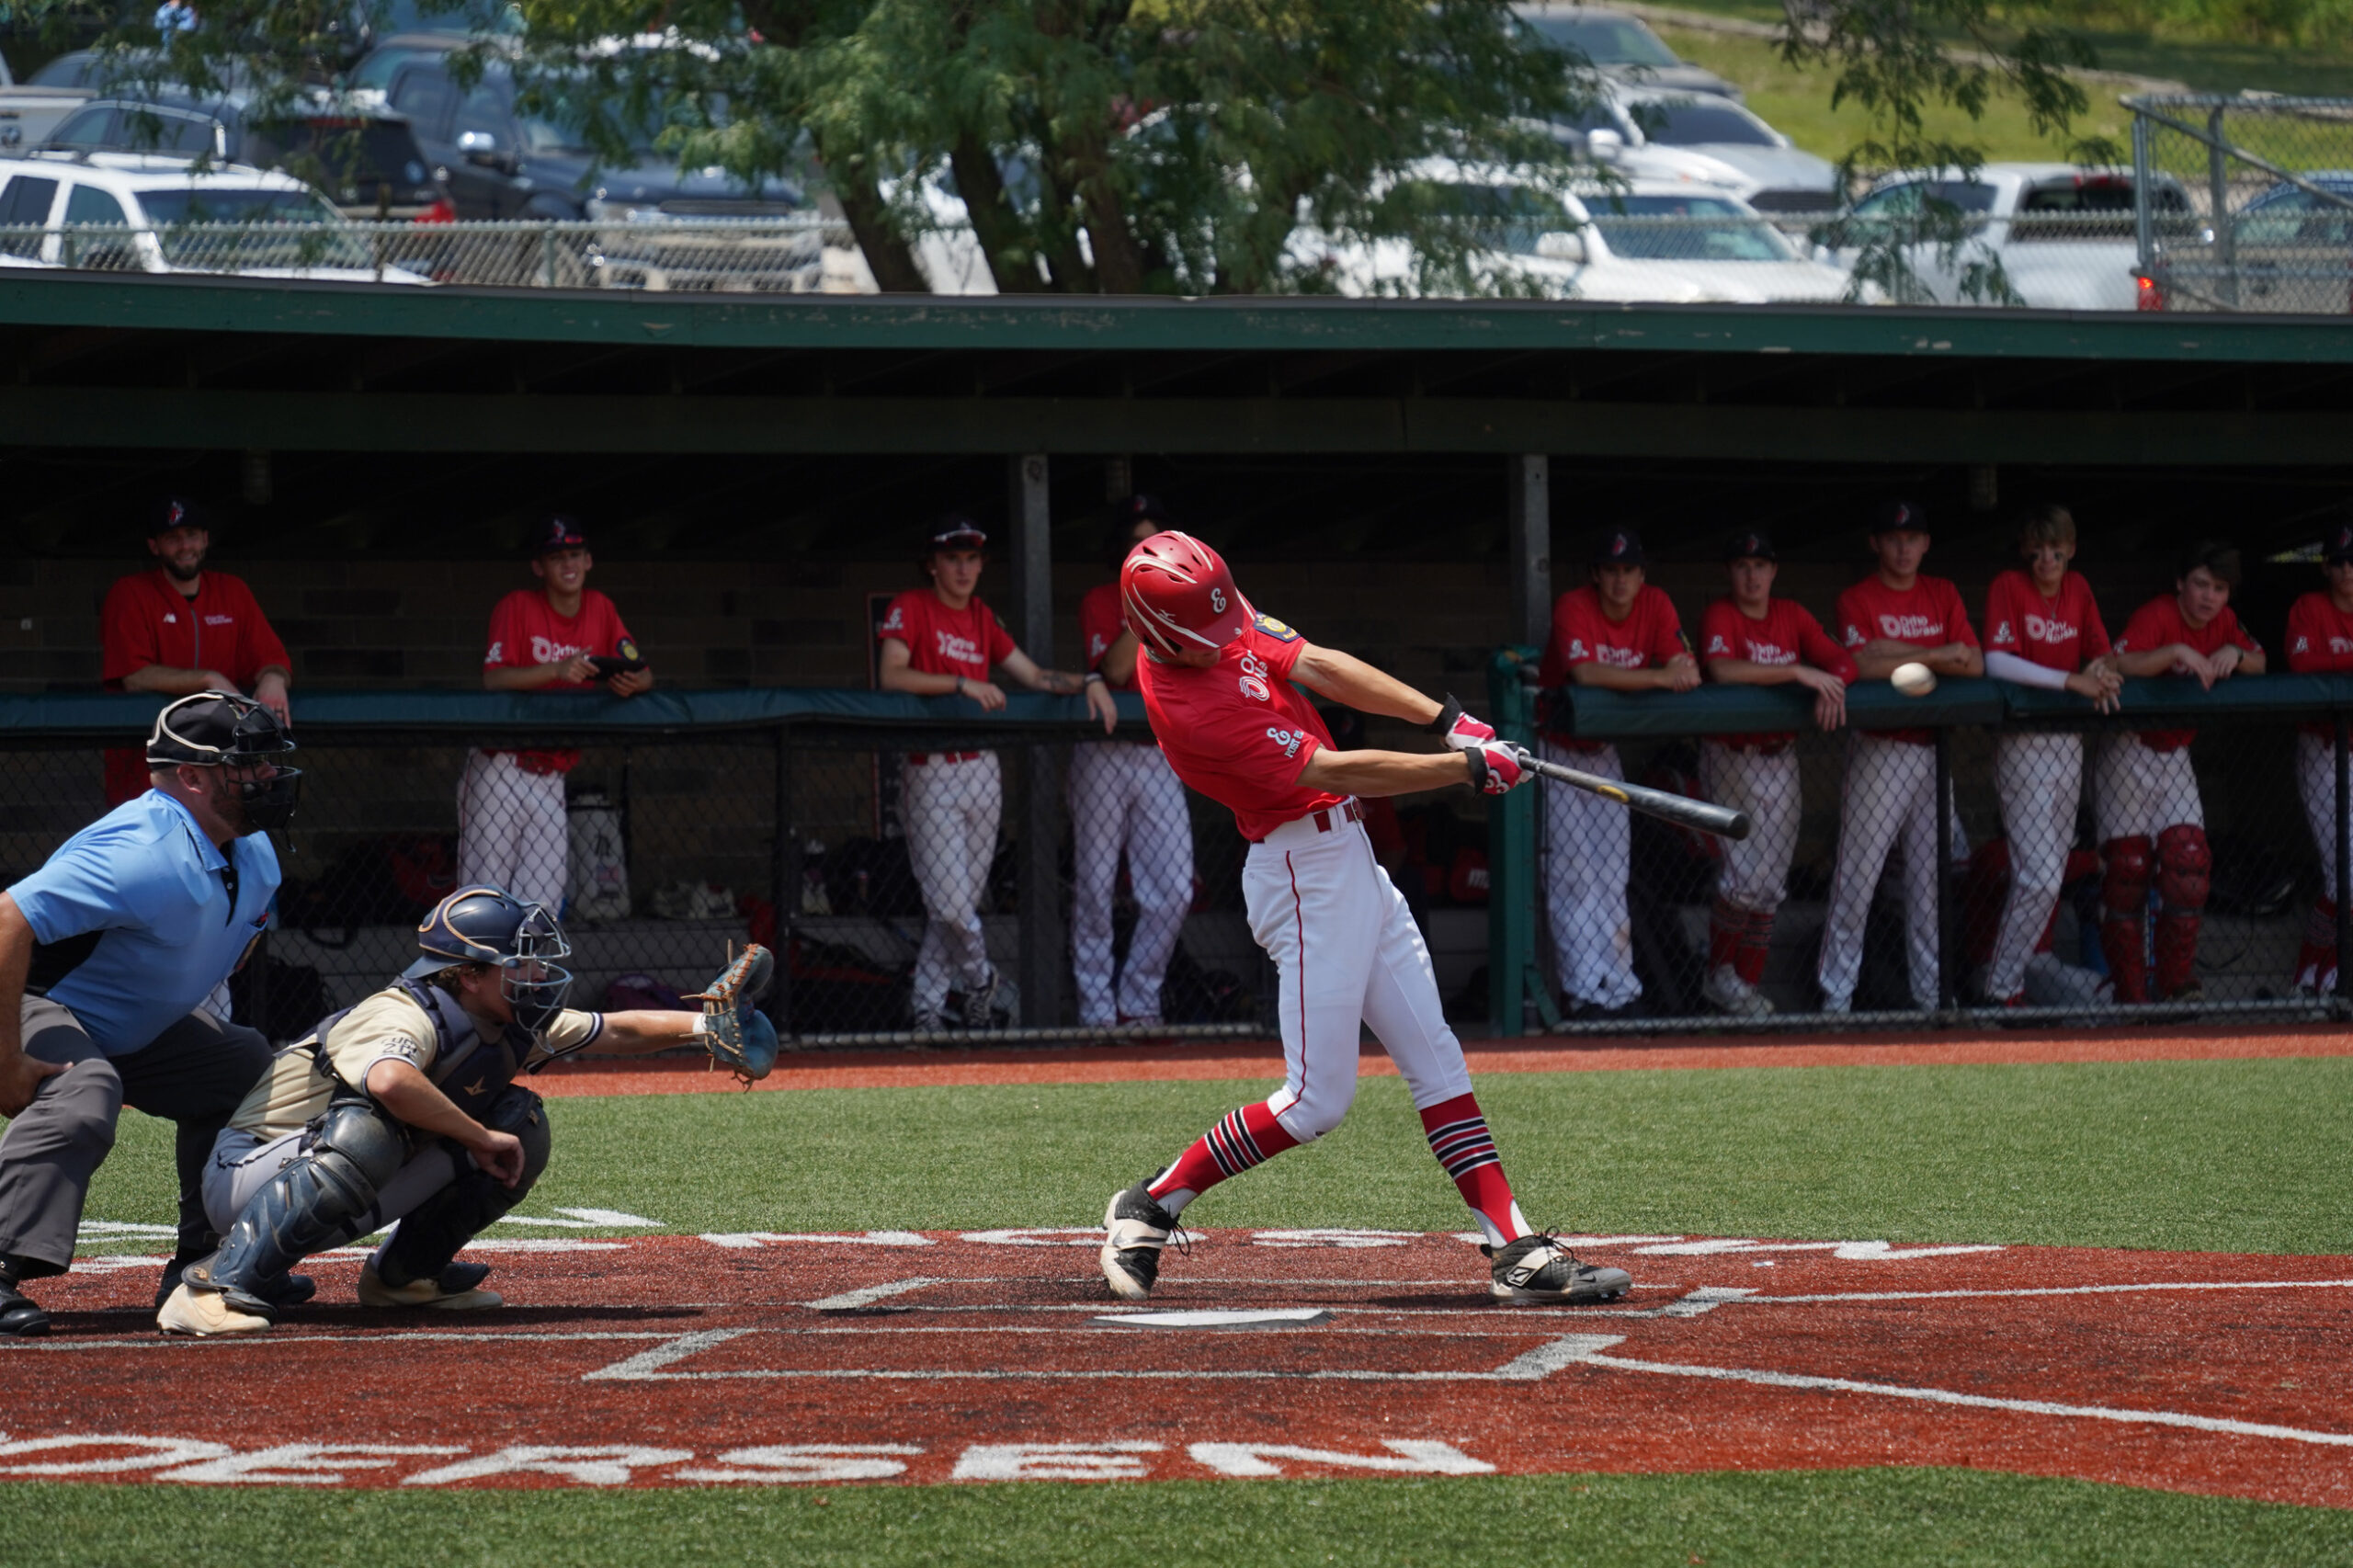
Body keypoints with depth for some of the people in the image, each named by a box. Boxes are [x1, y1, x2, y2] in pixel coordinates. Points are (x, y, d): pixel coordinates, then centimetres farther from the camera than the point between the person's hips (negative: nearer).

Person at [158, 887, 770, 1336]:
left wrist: (700, 1025, -3)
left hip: (345, 1195, 8)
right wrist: (482, 1139, -38)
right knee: (364, 1132, -42)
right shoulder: (407, 1017, -28)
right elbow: (389, 1081, -50)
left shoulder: (510, 1029, -1)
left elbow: (618, 1032, 11)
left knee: (522, 1123, -1)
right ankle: (218, 1287, -34)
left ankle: (405, 1273, 10)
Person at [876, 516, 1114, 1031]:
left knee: (960, 903, 5)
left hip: (982, 770, 6)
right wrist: (961, 684, -22)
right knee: (949, 900, -13)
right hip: (931, 772, -6)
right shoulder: (910, 608, -4)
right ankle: (979, 980, 11)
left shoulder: (981, 620, 15)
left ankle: (925, 1008, 14)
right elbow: (891, 676, -17)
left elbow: (1033, 675, 17)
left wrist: (1087, 683, 1)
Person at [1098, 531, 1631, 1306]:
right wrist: (1469, 767, -19)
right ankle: (1150, 1206, 9)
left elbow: (1320, 668, 1)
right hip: (1304, 877, -9)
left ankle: (1516, 1251, 2)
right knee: (1317, 1101, -6)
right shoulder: (1187, 708, -25)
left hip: (1350, 863, 9)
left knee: (1435, 1060, 5)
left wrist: (1446, 719, -9)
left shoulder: (1216, 624, 0)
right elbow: (1332, 771, -24)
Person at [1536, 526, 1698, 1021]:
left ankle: (1619, 987, 8)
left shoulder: (1656, 606, -6)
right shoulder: (1574, 608, -20)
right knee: (1573, 872, -9)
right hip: (1558, 750, -5)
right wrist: (1658, 677, -42)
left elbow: (1686, 671, -15)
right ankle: (1587, 992, -10)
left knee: (1613, 872, 5)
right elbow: (1585, 673, -36)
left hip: (1605, 752, 5)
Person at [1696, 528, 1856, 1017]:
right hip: (1732, 755, -5)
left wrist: (1832, 686, -23)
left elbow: (1841, 661, 1)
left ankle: (1746, 982, 14)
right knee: (1747, 875, -13)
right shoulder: (1720, 616, -8)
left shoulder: (1793, 616, 9)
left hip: (1781, 756, 5)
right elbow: (1722, 669, -28)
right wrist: (1797, 672, -30)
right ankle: (1721, 973, 4)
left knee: (1769, 883, 6)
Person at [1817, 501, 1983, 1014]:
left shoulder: (1942, 596, 13)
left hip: (1935, 748, 4)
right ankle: (1836, 994, -2)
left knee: (1930, 873, 6)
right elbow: (1862, 666, -17)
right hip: (1879, 750, -4)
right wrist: (1934, 654, -15)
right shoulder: (1857, 600, 0)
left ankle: (1930, 991, 12)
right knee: (1858, 875, -7)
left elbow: (1974, 664, 1)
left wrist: (1898, 654, -11)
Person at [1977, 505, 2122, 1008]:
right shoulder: (2009, 588, -9)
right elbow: (1996, 662, -21)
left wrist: (2101, 669, -15)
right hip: (2023, 740, -7)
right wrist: (2071, 680, -26)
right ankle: (2000, 987, -5)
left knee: (2051, 871, 8)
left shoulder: (2078, 589, 9)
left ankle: (2022, 965, 18)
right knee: (2040, 876, -13)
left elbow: (2101, 653, 11)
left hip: (2070, 740, 7)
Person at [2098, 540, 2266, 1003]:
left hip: (2175, 753, 6)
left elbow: (2259, 663, 6)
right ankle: (2129, 994, 2)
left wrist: (2234, 655, -15)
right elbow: (2120, 664, -33)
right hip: (2130, 752, -6)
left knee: (2188, 861, -5)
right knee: (2128, 866, -4)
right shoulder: (2157, 616, -19)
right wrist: (2176, 652, -42)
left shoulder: (2222, 622, 3)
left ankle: (2178, 983, 5)